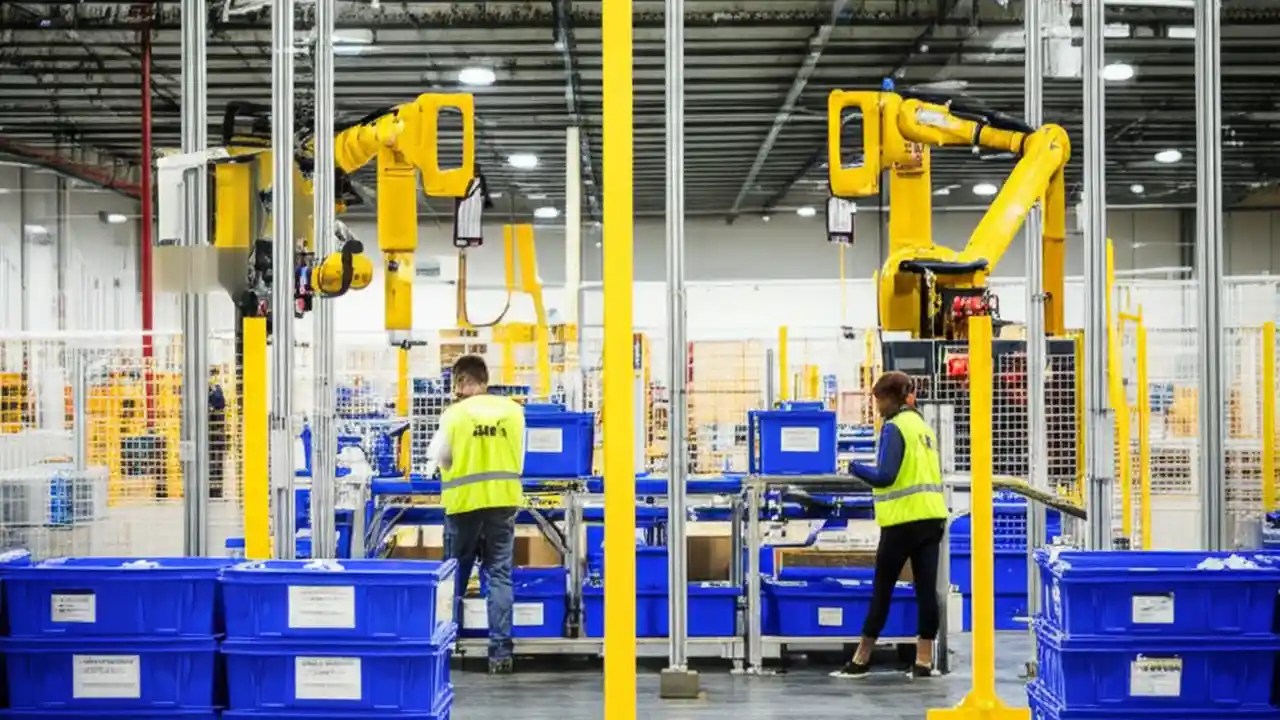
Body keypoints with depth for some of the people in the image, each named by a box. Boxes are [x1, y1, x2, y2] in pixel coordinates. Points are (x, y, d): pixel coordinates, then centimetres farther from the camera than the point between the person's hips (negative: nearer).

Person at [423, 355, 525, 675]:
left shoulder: (454, 413, -8)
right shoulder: (513, 410, 0)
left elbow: (439, 457, 2)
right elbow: (518, 456, 9)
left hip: (465, 501, -2)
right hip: (503, 499, 2)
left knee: (455, 575, 12)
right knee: (500, 576, 4)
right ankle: (500, 650, 1)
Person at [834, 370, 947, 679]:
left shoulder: (895, 427, -9)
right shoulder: (923, 426, 15)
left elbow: (885, 476, -16)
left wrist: (853, 466, -4)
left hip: (904, 518, -7)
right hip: (933, 517, 7)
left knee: (882, 589, 1)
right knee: (927, 589, 3)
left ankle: (861, 660, 8)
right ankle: (924, 660, 3)